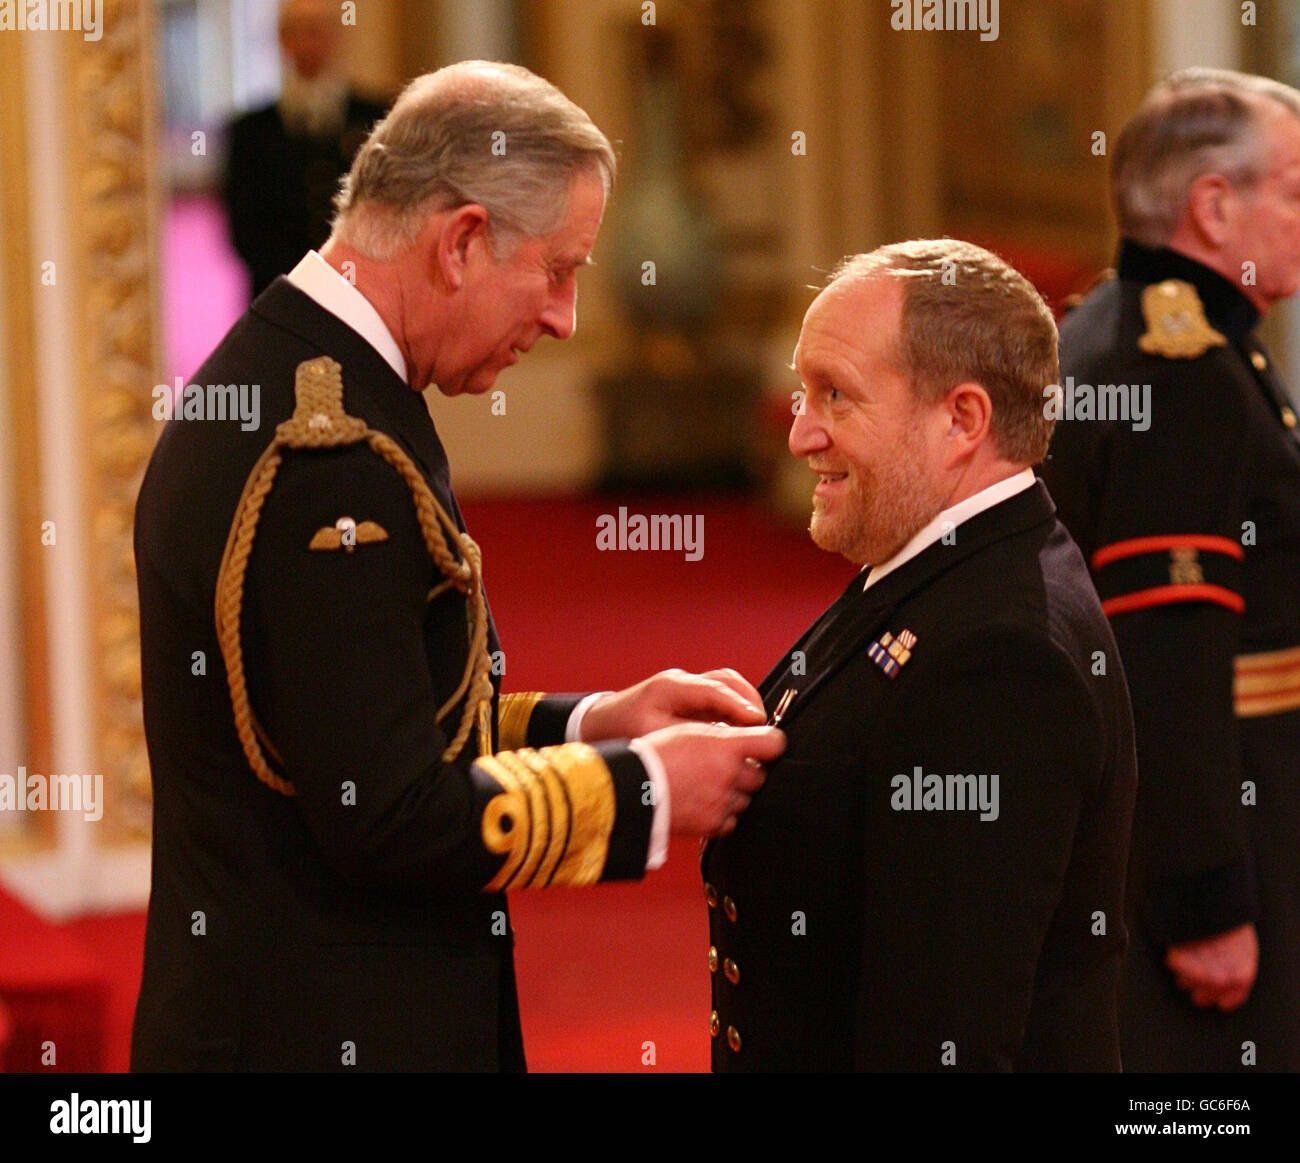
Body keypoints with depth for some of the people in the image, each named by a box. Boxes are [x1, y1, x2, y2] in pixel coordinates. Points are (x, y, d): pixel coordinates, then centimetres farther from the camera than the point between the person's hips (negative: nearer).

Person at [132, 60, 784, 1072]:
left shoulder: (264, 386, 9)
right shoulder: (330, 460, -23)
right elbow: (389, 817, -24)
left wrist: (588, 725, 6)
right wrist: (645, 789, -13)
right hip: (328, 1037, -10)